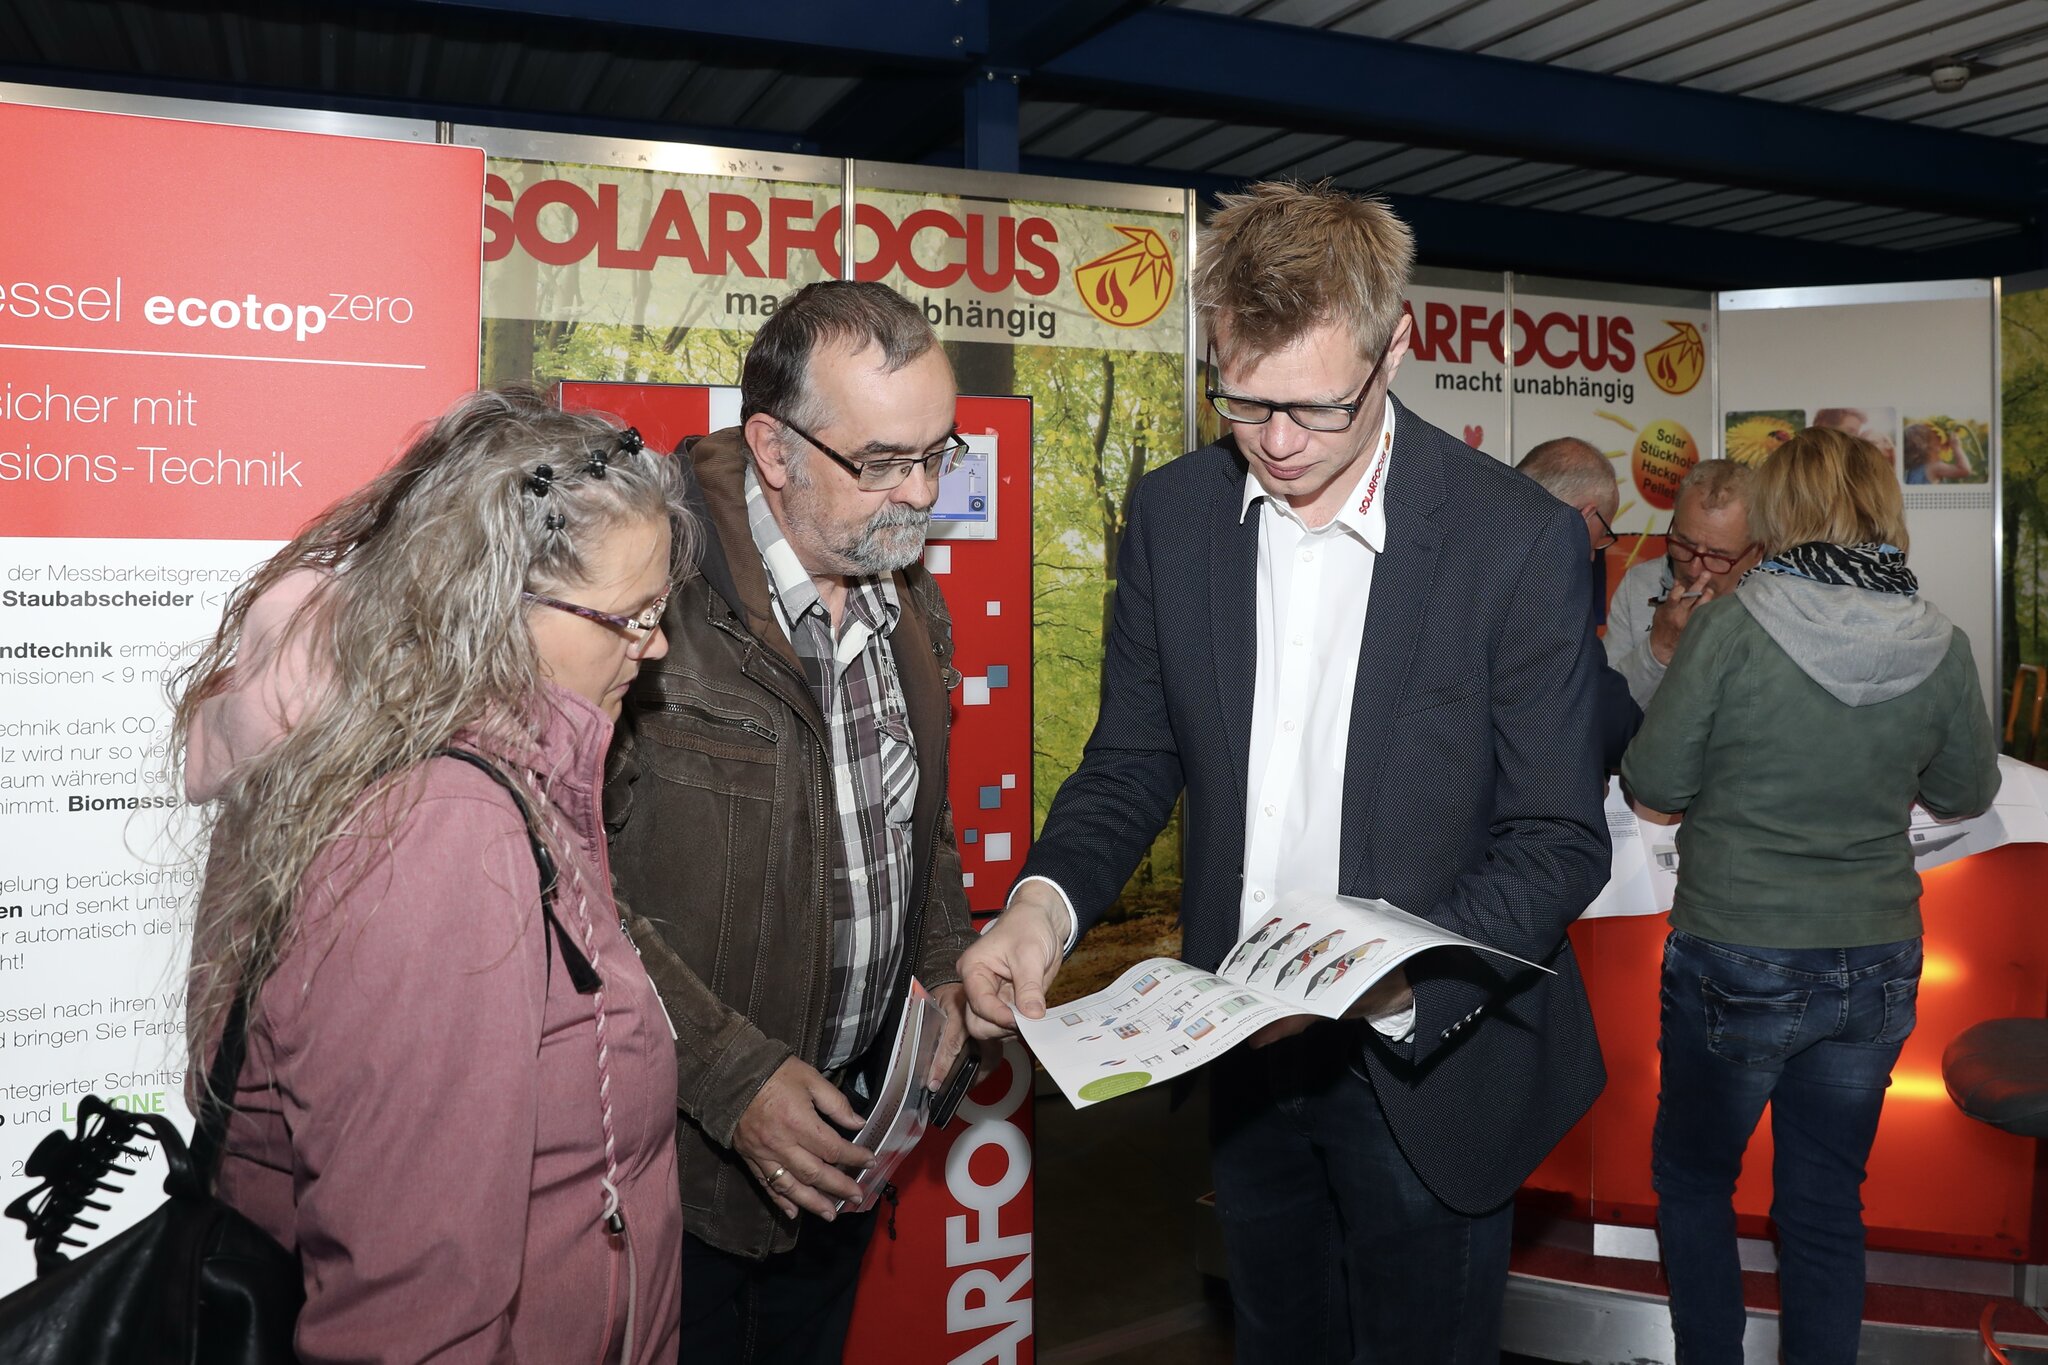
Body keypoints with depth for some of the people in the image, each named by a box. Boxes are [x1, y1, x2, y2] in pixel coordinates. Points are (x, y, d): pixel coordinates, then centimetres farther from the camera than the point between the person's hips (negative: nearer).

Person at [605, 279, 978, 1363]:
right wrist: (731, 1076, -24)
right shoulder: (662, 596, -24)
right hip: (686, 1148, -6)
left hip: (858, 1117, 7)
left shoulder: (908, 601, 3)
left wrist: (942, 966, 1)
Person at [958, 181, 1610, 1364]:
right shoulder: (1174, 513, -4)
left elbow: (1559, 843, -13)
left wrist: (1405, 979, -29)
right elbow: (1135, 760, 2)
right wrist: (1048, 900, -17)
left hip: (1429, 1066, -3)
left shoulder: (1520, 538, -16)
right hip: (1246, 1054, 4)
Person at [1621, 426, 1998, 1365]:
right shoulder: (1941, 647, -6)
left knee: (1691, 1179, 18)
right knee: (1827, 1202, 18)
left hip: (1734, 960, -3)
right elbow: (1966, 793, 8)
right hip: (1876, 968, 4)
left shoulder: (1731, 627, -18)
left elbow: (1653, 784, -11)